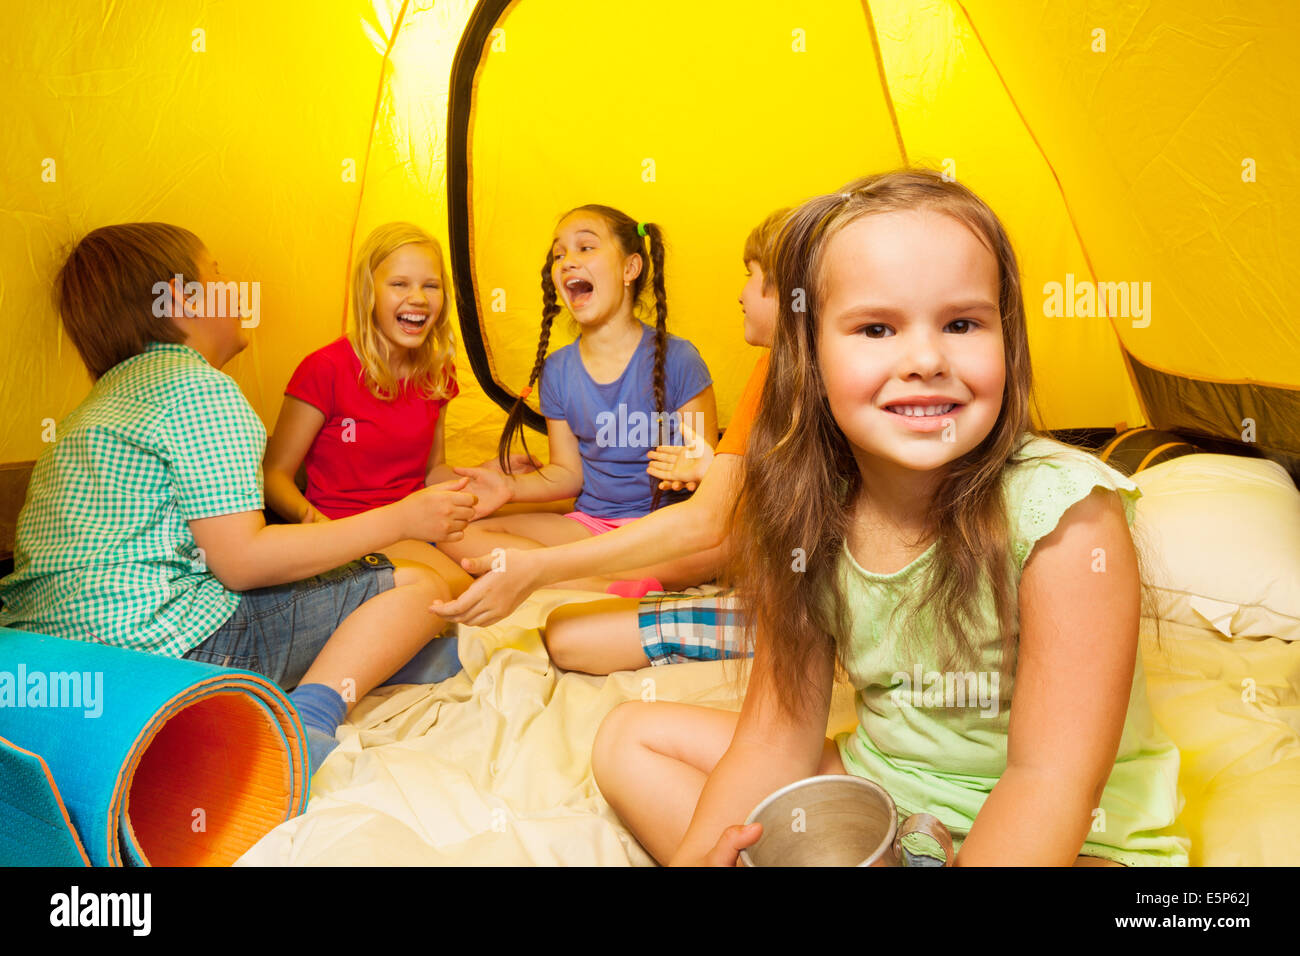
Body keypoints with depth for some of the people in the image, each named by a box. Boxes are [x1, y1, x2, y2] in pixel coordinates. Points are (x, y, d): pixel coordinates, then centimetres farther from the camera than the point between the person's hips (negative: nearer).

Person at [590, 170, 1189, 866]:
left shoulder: (1066, 512, -23)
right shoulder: (807, 520, -9)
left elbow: (1050, 782, -23)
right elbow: (778, 737, -4)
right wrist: (696, 850, -21)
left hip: (1073, 837, -5)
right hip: (878, 793, 6)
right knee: (631, 738, 1)